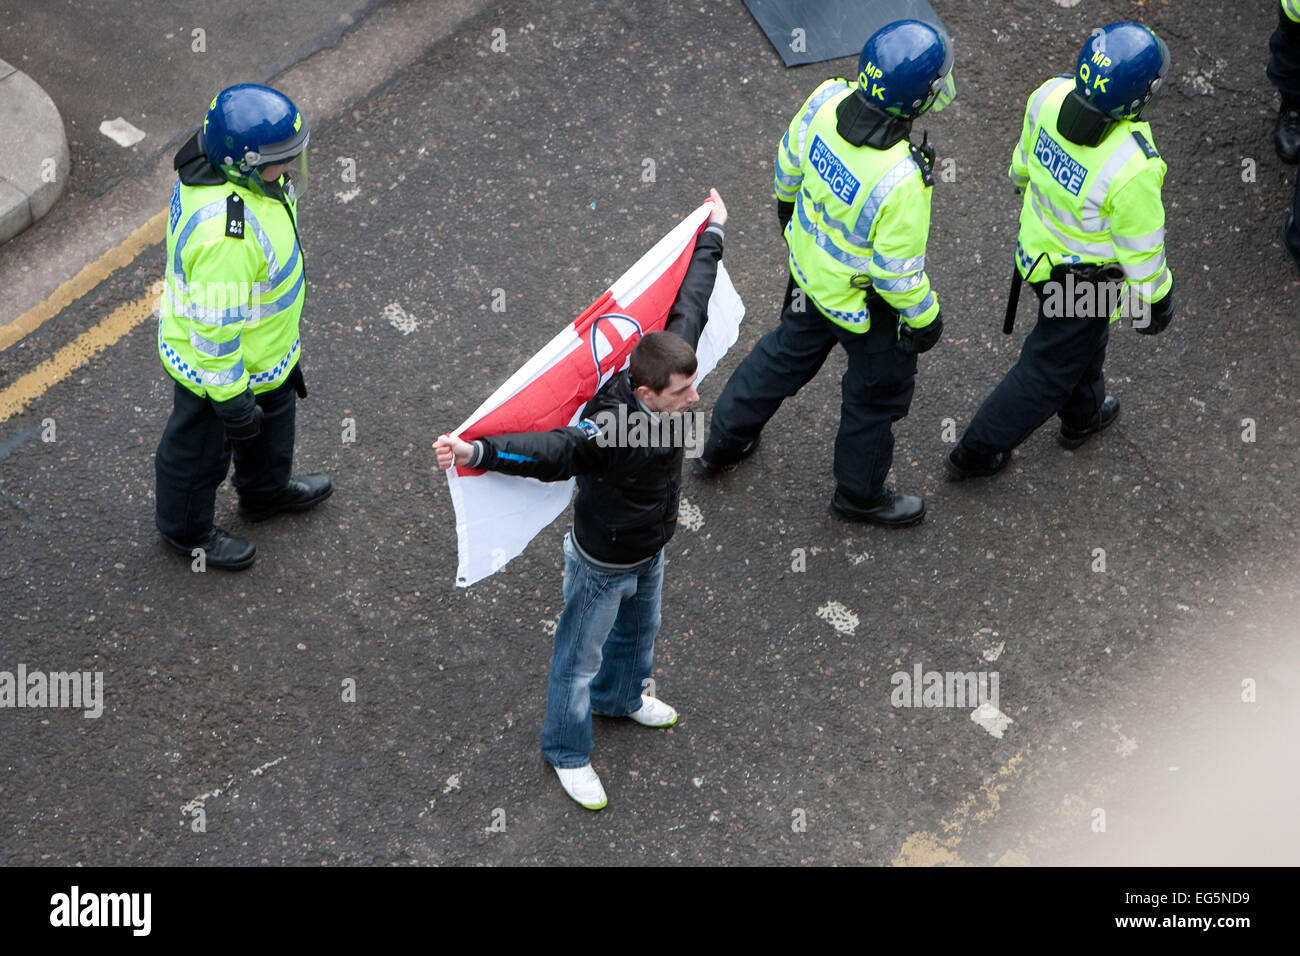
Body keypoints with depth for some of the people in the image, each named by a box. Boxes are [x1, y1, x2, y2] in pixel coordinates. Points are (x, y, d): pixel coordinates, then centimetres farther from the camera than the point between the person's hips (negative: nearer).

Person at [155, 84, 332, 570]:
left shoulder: (225, 164, -16)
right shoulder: (225, 237, -44)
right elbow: (214, 329, -32)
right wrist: (230, 398, -20)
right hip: (214, 363, -9)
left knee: (273, 410, 33)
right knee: (200, 448, 20)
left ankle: (266, 491, 62)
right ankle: (186, 530, 48)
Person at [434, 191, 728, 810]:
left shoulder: (671, 357, -20)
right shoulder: (611, 429, -42)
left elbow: (689, 305, -6)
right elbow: (549, 451, -55)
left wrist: (711, 236, 6)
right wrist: (477, 452, -73)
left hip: (650, 549, 8)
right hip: (604, 563, -7)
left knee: (639, 630, 33)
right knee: (581, 656, 16)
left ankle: (621, 697, 63)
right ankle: (567, 751, 40)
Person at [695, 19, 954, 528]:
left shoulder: (827, 100, -22)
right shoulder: (899, 180, -41)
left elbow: (790, 161, 0)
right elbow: (898, 270, -27)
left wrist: (787, 201, 21)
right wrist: (925, 317, -8)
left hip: (811, 264, 7)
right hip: (867, 303, -7)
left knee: (790, 349, 32)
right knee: (878, 390, 22)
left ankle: (723, 442, 52)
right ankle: (860, 493, 46)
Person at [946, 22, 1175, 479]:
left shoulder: (1052, 95, -25)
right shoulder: (1132, 167, -41)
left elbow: (1026, 155, -1)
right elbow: (1141, 248, -24)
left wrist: (1025, 180, 22)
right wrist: (1154, 300, -5)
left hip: (1038, 240, 6)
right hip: (1086, 279, -6)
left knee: (1085, 334, 34)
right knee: (1050, 367, 19)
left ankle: (1083, 415, 61)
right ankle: (975, 451, 35)